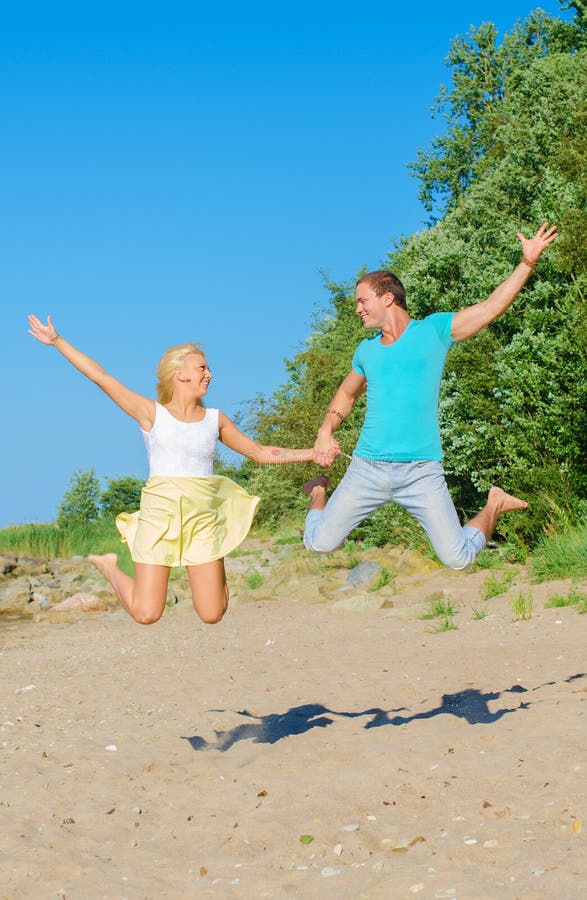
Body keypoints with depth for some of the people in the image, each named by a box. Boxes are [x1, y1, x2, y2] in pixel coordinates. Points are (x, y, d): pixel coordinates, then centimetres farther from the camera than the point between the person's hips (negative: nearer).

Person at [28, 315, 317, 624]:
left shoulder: (216, 420, 11)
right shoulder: (152, 413, 0)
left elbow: (261, 453, 18)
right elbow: (100, 376, -2)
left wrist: (313, 453, 13)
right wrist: (57, 341, -5)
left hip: (203, 520, 3)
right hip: (159, 516, -3)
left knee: (212, 615, -3)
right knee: (146, 615, -4)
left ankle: (215, 569, 31)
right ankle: (111, 568, 25)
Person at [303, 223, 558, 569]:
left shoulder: (434, 330, 2)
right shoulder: (367, 351, 13)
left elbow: (492, 306, -3)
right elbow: (347, 394, 29)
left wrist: (528, 262, -13)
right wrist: (326, 431, 11)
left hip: (422, 472, -3)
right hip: (367, 469, 3)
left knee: (458, 558, -8)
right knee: (319, 543, 0)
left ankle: (495, 505, 23)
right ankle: (321, 492, 34)